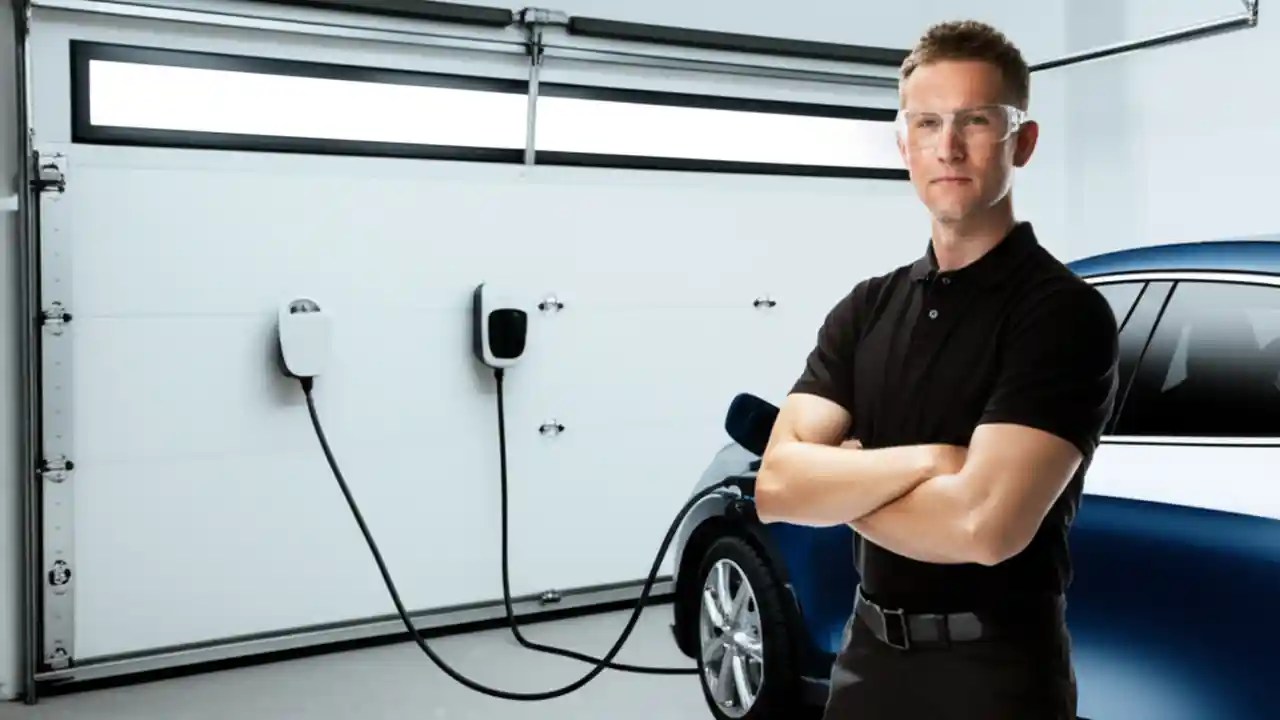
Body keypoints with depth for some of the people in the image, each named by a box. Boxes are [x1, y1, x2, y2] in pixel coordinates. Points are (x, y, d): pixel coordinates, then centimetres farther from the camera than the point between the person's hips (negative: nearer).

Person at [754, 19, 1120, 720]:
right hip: (868, 654, 5)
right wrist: (925, 461, -20)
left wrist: (840, 485, -10)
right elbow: (775, 486, -6)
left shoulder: (1063, 312, -14)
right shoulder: (865, 308, 3)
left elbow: (983, 525, -26)